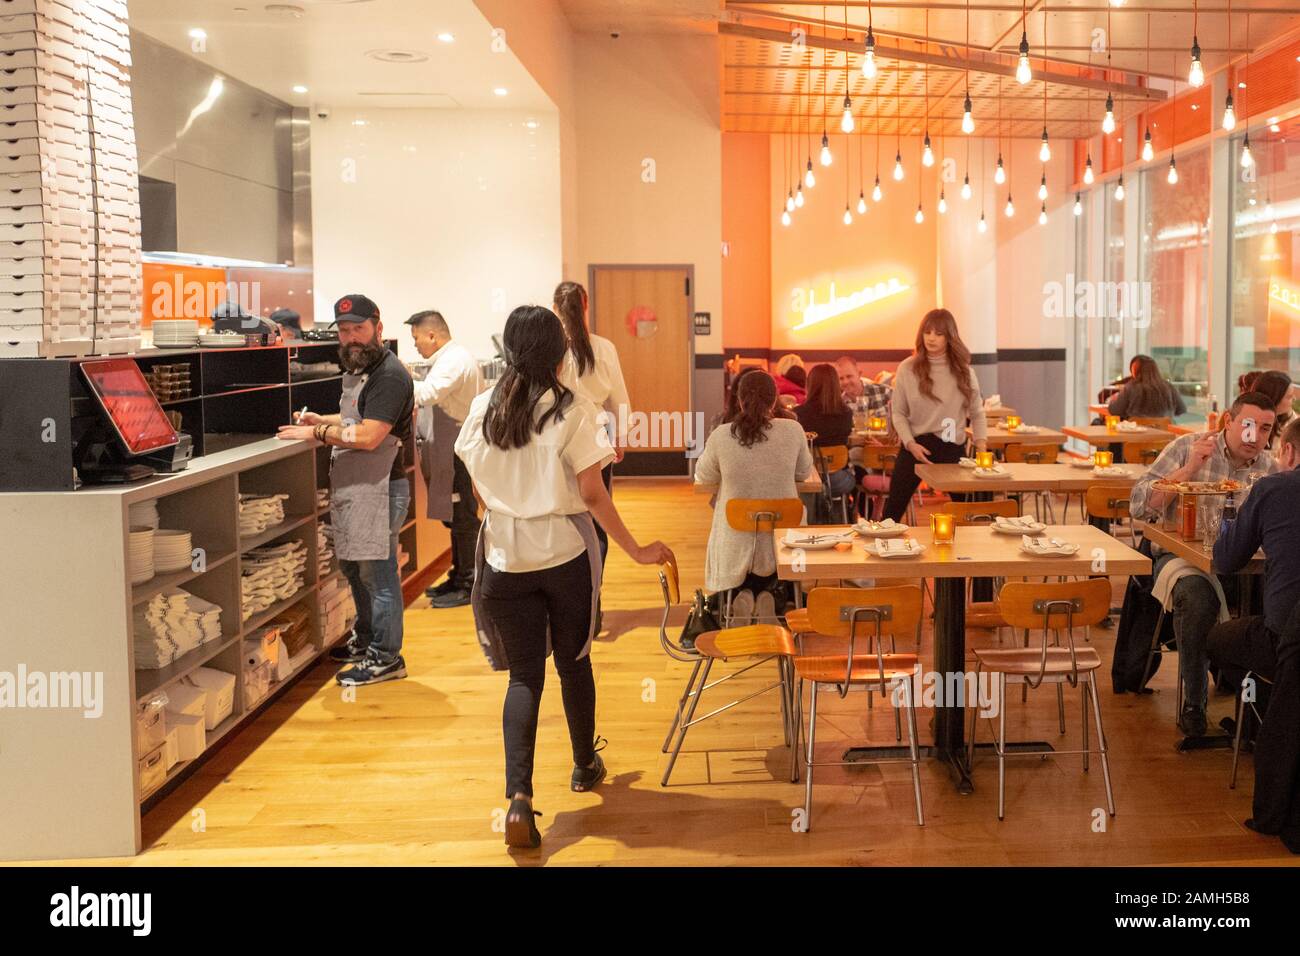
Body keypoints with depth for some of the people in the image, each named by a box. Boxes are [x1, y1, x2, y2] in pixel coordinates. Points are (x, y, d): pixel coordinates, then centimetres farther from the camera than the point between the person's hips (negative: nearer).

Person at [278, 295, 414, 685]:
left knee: (377, 573, -3)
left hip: (378, 489, -11)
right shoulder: (358, 370, 15)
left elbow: (368, 436, -24)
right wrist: (322, 420, 13)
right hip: (352, 488, 11)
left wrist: (317, 433, -15)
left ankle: (386, 657, 7)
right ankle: (365, 640, 36)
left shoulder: (389, 375, -18)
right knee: (352, 566, 21)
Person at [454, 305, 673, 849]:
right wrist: (636, 551, -4)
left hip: (505, 556, 2)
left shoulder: (482, 409, 0)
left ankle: (519, 798, -10)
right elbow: (592, 494, -12)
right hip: (565, 553, -2)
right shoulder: (571, 411, -11)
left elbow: (479, 490, 8)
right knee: (573, 660, 18)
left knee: (523, 673, 6)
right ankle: (585, 766, 36)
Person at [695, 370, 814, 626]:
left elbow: (704, 476, 4)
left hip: (736, 541, 0)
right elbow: (804, 473, 5)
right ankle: (764, 593, 4)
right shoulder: (793, 431, -12)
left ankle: (741, 595, 0)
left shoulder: (721, 436, -14)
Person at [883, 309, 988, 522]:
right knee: (893, 511, 4)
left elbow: (977, 413, 9)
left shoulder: (963, 371, 2)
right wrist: (910, 444, -13)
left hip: (953, 449, 1)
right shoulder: (907, 369, -2)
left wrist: (982, 447, -4)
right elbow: (899, 413, 1)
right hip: (916, 447, -1)